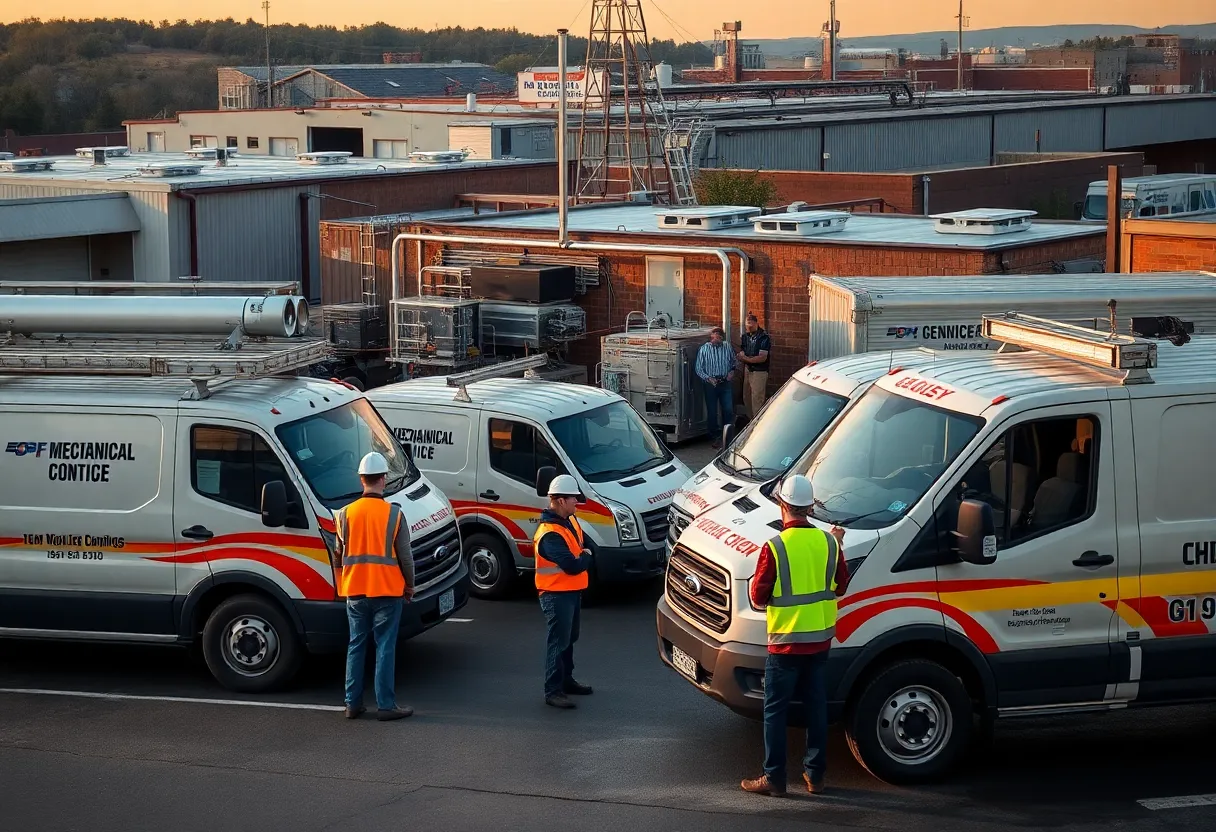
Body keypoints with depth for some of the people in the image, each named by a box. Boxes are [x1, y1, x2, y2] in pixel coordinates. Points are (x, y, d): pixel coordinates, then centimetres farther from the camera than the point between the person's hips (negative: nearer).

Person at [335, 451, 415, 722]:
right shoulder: (394, 514, -10)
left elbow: (340, 554, 8)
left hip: (355, 591, 3)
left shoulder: (346, 514, -2)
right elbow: (405, 556, -5)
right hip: (387, 590, -3)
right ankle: (385, 705, 2)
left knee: (356, 646, 11)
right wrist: (410, 585, 9)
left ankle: (353, 704, 14)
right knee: (385, 648, 2)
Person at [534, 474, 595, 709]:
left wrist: (582, 556, -1)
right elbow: (572, 566, -29)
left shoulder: (570, 521, 6)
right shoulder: (550, 534, -26)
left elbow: (584, 544, 20)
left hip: (573, 592, 10)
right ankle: (553, 691, -3)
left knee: (569, 638, 21)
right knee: (558, 642, -7)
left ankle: (566, 681, 34)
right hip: (556, 594, -10)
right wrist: (586, 557, -9)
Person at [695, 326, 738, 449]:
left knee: (728, 410, 1)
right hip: (711, 383, -2)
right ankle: (716, 437, 17)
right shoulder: (704, 349, -6)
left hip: (726, 383, 2)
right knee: (712, 412, 5)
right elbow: (699, 369, -4)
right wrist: (708, 378, -17)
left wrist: (732, 371, -1)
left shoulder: (727, 347, 2)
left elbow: (733, 361, 17)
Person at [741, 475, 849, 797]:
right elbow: (840, 586, 11)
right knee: (816, 708, 14)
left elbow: (758, 598, -12)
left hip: (785, 642, -5)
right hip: (820, 640, 5)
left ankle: (774, 778, 7)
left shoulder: (775, 547, -17)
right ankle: (815, 774, 20)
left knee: (775, 712, 4)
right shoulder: (828, 542, -3)